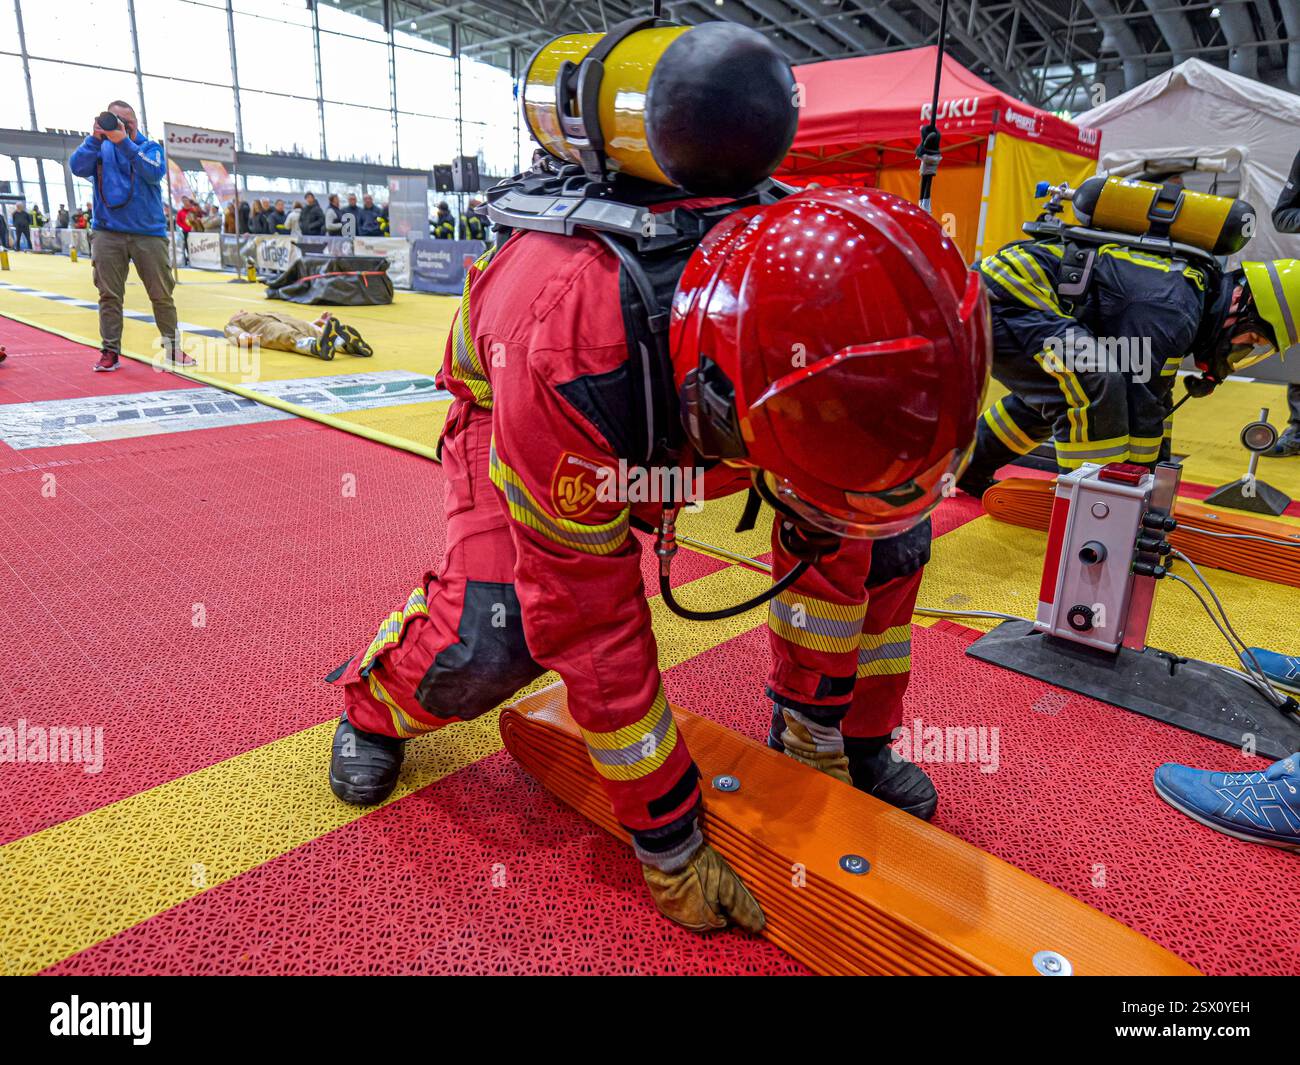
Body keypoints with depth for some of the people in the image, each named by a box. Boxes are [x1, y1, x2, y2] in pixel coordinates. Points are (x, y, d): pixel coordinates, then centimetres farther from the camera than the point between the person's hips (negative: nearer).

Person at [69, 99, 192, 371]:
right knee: (109, 295, 0)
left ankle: (172, 347, 13)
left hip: (149, 233, -1)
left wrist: (125, 142, -23)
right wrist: (95, 138, -20)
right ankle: (110, 351, 6)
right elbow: (78, 167, -8)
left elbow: (156, 173, -15)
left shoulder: (150, 146, 6)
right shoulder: (100, 148, 9)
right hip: (108, 234, 1)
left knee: (162, 295, 1)